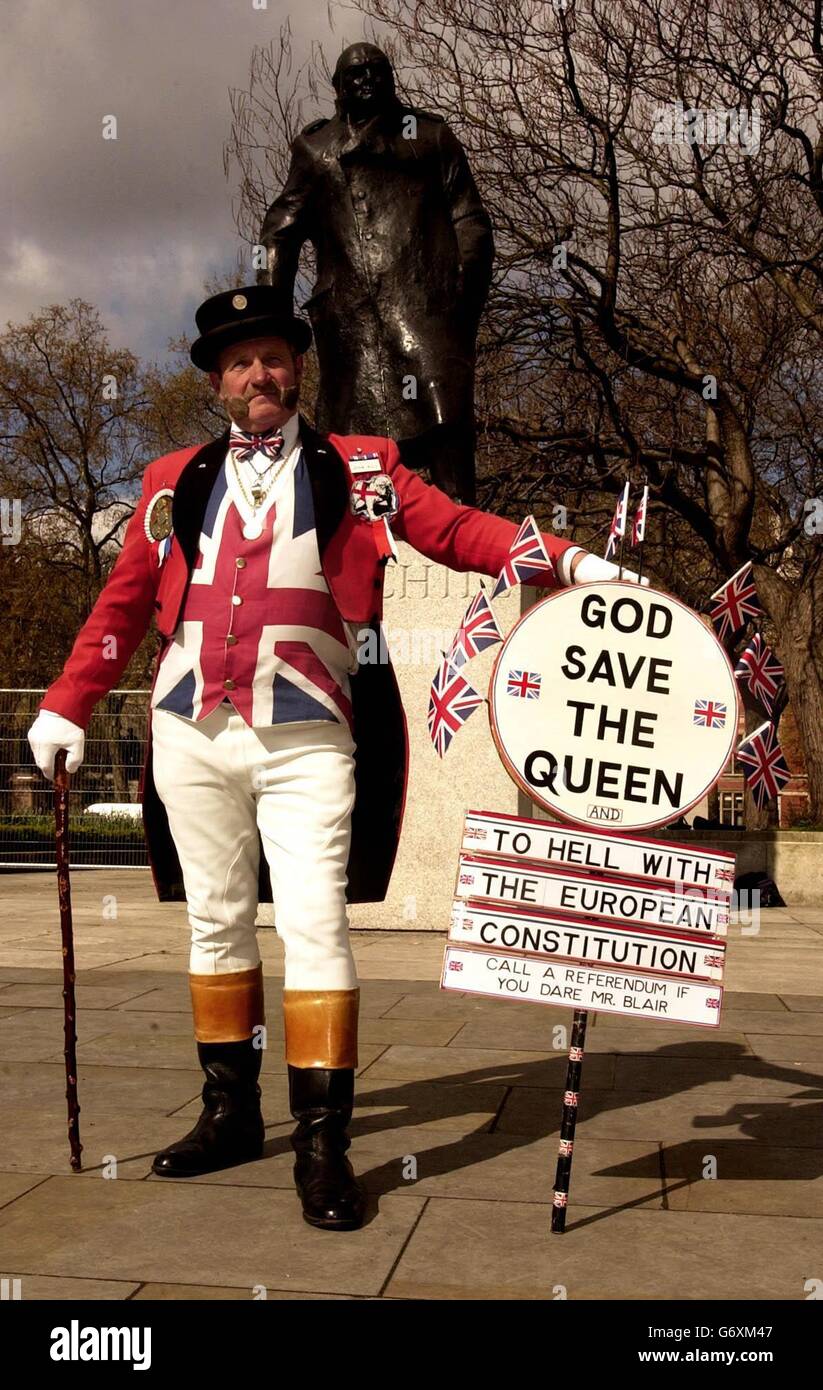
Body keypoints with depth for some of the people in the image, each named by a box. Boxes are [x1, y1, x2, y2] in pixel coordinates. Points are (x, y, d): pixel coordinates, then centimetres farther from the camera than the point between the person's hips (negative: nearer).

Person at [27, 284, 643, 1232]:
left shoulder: (360, 468, 6)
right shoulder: (174, 484, 12)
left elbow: (457, 531, -2)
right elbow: (123, 605, 15)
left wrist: (565, 560, -16)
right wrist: (65, 706, 11)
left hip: (307, 742, -3)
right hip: (194, 736, 3)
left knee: (316, 927, -8)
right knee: (217, 924, 12)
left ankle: (322, 1142, 1)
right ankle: (231, 1112, 27)